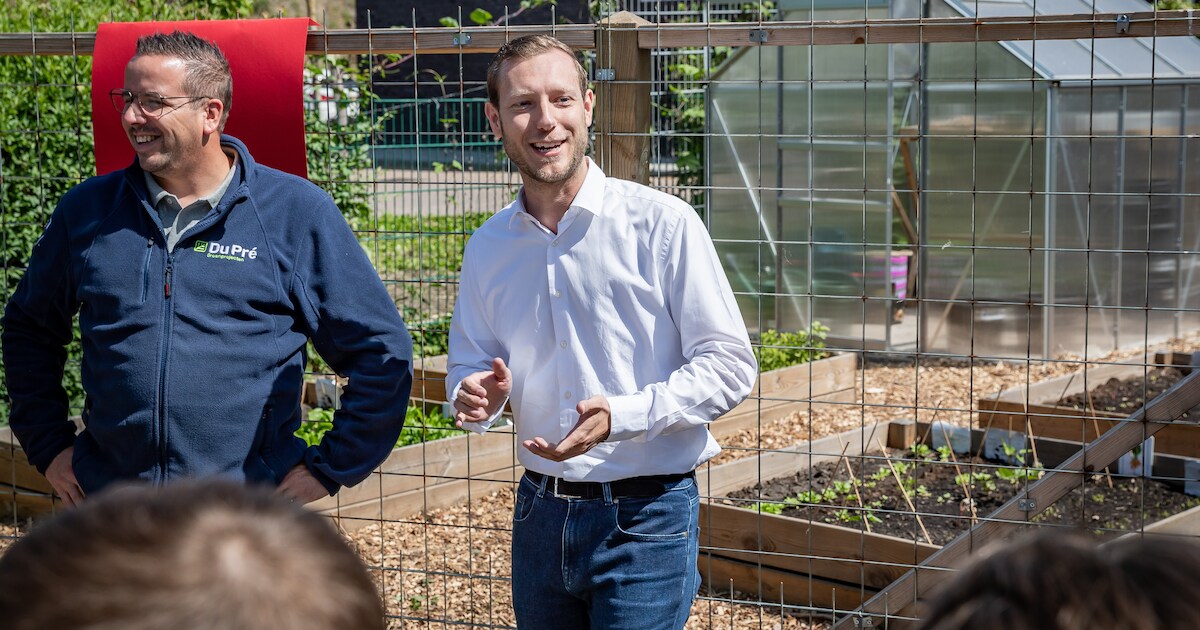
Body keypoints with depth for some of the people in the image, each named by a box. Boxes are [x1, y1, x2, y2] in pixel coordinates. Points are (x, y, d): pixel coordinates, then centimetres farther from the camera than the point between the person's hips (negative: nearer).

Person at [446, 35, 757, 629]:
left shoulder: (662, 223, -10)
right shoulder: (487, 247, 6)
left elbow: (728, 363, -10)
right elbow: (469, 364, 16)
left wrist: (624, 415, -23)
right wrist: (477, 397, -8)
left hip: (644, 519, -5)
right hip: (539, 512, 5)